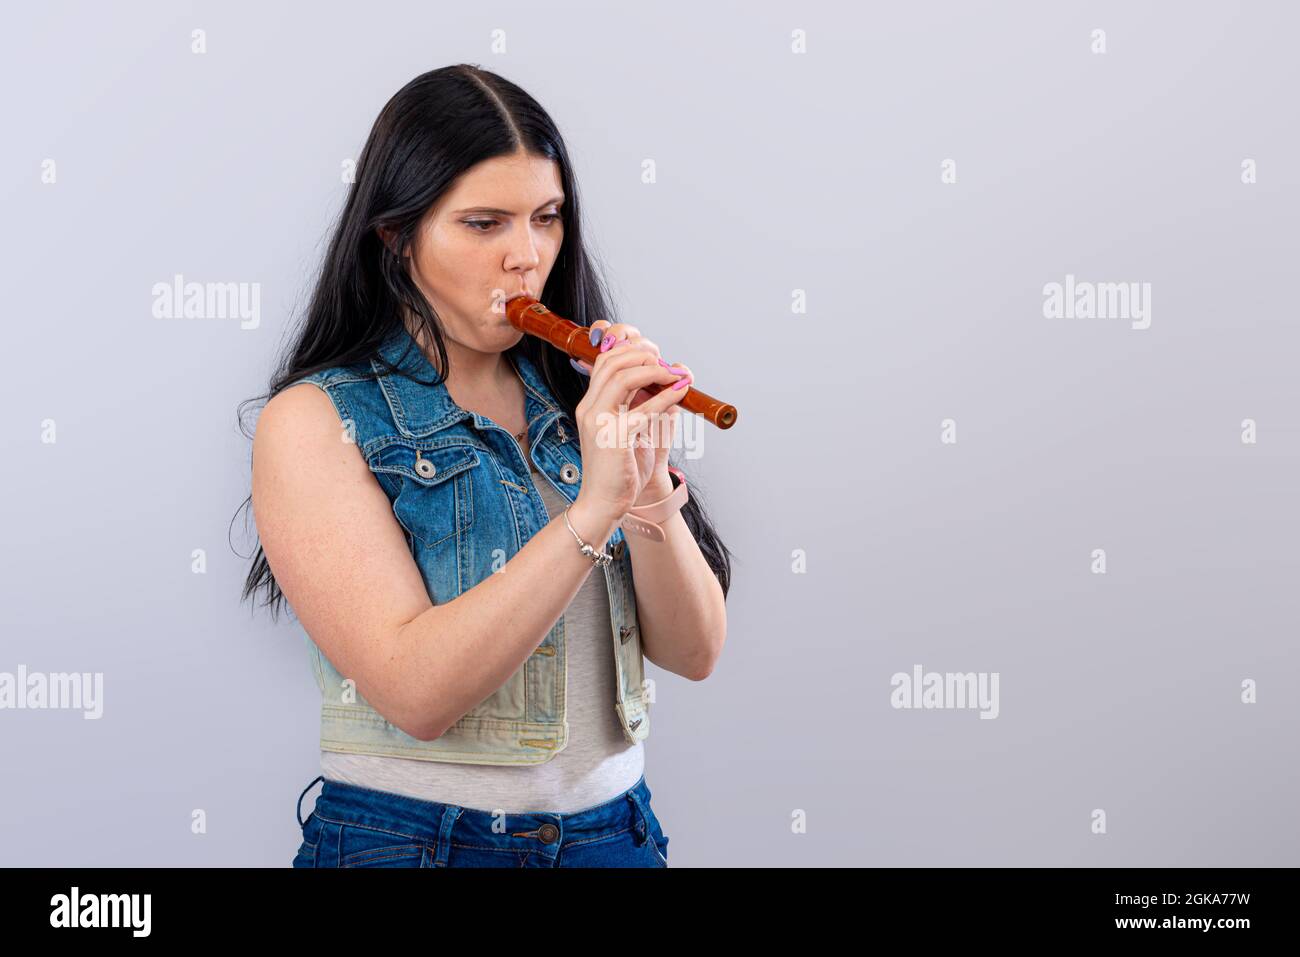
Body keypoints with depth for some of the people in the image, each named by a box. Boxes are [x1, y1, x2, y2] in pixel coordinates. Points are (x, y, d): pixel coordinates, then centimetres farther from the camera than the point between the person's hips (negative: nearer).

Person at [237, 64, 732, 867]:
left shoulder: (579, 400, 1)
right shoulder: (315, 420, -10)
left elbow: (694, 651, -2)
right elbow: (414, 692, -21)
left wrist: (649, 484, -18)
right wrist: (593, 508, -26)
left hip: (614, 829, 4)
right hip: (410, 836, -4)